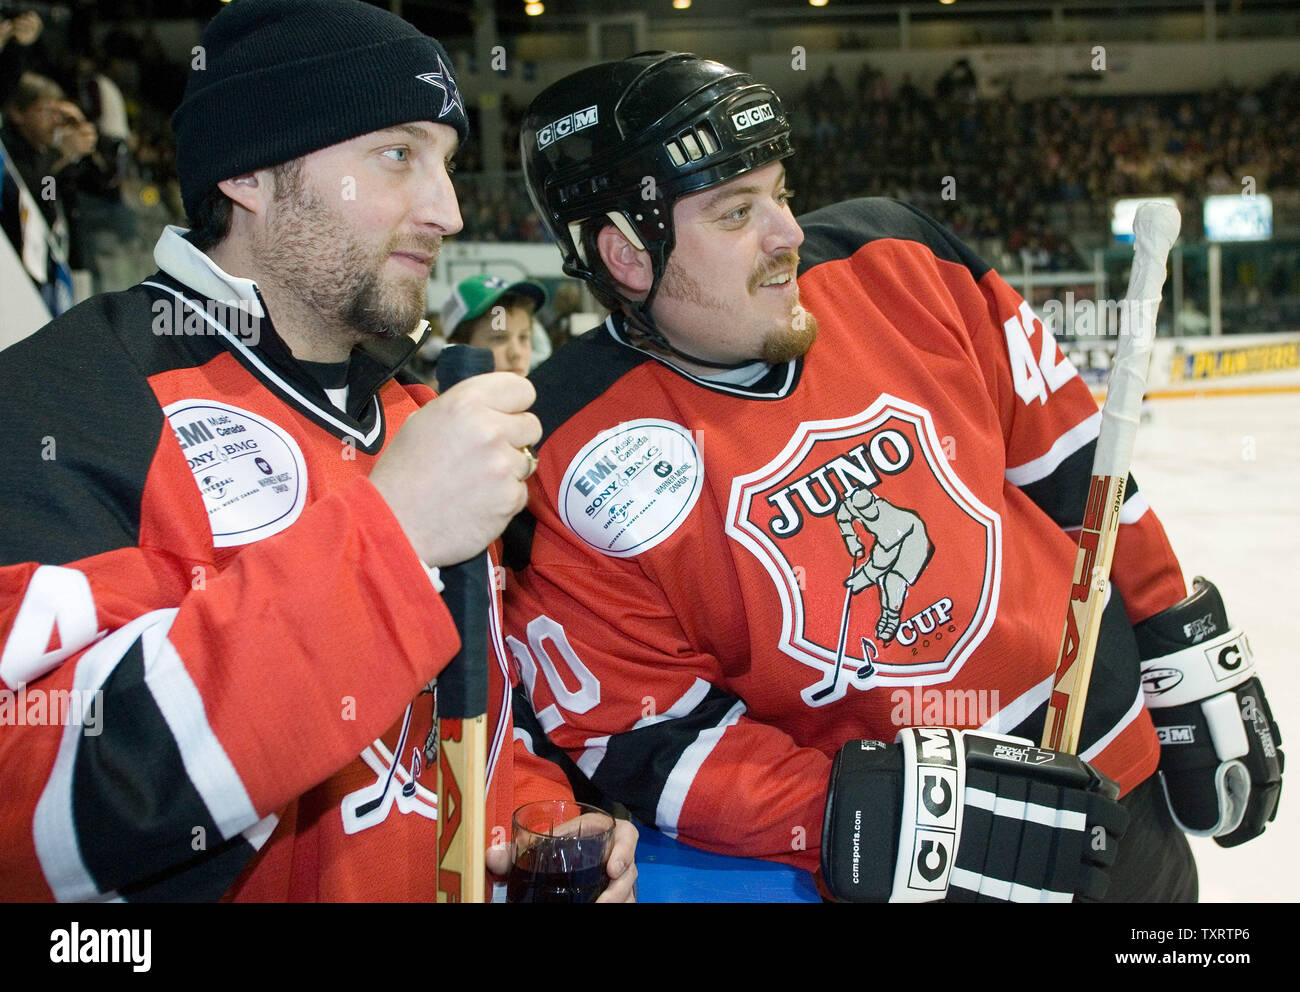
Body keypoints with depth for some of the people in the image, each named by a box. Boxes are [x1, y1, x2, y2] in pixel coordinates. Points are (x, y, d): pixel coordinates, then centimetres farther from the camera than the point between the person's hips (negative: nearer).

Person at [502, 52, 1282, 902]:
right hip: (900, 868, -4)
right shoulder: (574, 473, -17)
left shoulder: (894, 265, -7)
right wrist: (878, 821, -24)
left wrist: (1195, 665, 5)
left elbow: (1068, 469, 2)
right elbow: (648, 746, -14)